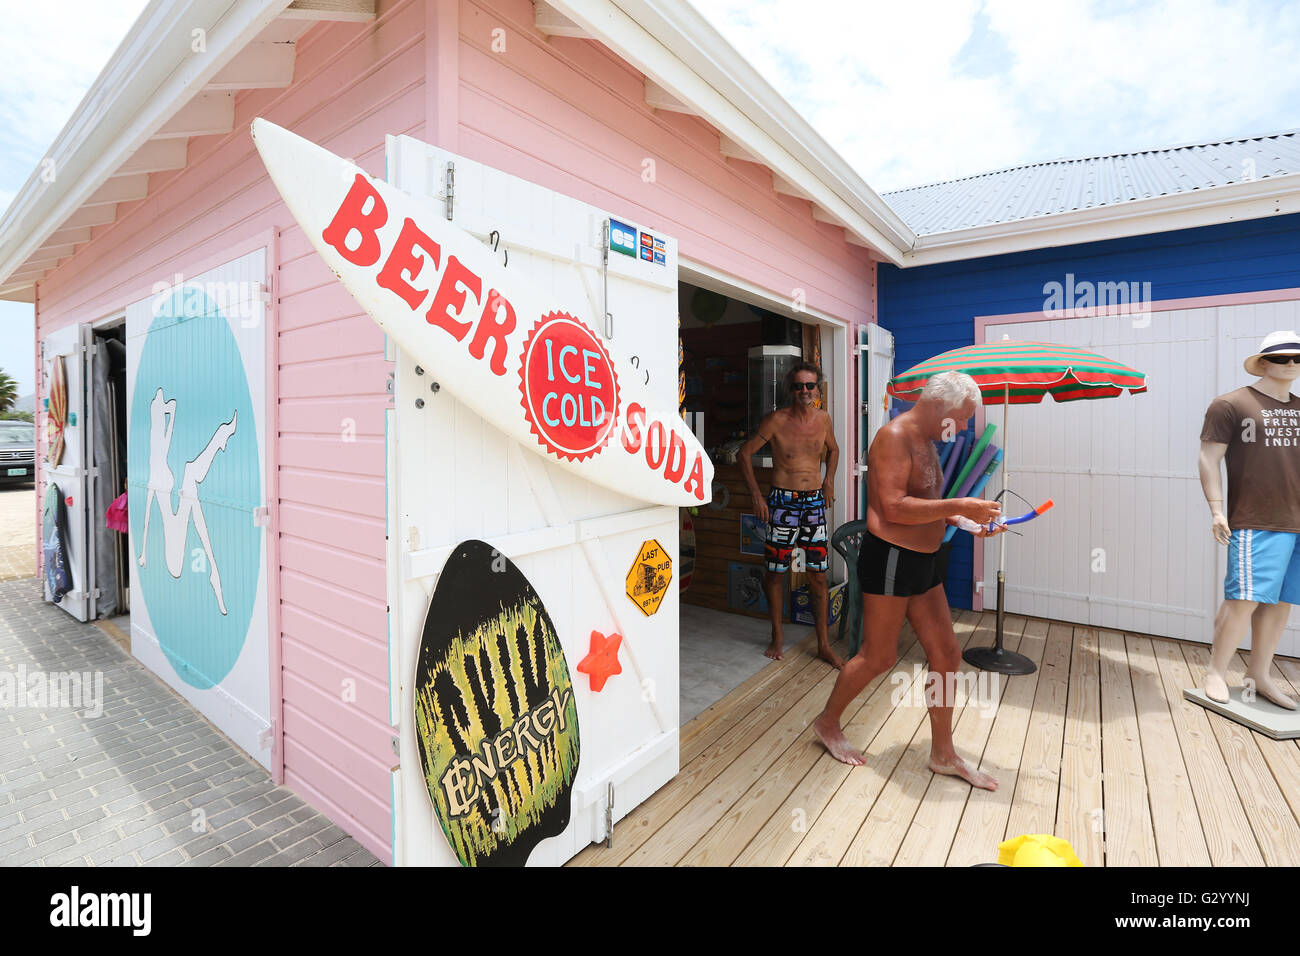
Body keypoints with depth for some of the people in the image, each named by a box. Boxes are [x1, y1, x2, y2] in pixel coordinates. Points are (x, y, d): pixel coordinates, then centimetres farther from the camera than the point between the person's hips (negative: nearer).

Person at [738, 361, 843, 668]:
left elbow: (833, 450, 26)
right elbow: (744, 453, -3)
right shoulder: (777, 420, -8)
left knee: (818, 575, 5)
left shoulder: (823, 419, 5)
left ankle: (823, 645, 18)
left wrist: (829, 481, 12)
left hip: (815, 502, 3)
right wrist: (756, 495, -7)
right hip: (782, 501, -3)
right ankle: (777, 636, 24)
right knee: (774, 572, 4)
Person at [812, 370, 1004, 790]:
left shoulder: (926, 441, 16)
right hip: (890, 558, -10)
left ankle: (943, 754, 28)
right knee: (879, 657, 3)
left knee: (947, 654, 12)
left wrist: (966, 523, 9)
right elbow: (894, 508, -25)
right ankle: (828, 722, 26)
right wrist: (958, 506, -22)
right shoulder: (894, 436, -16)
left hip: (923, 562, 10)